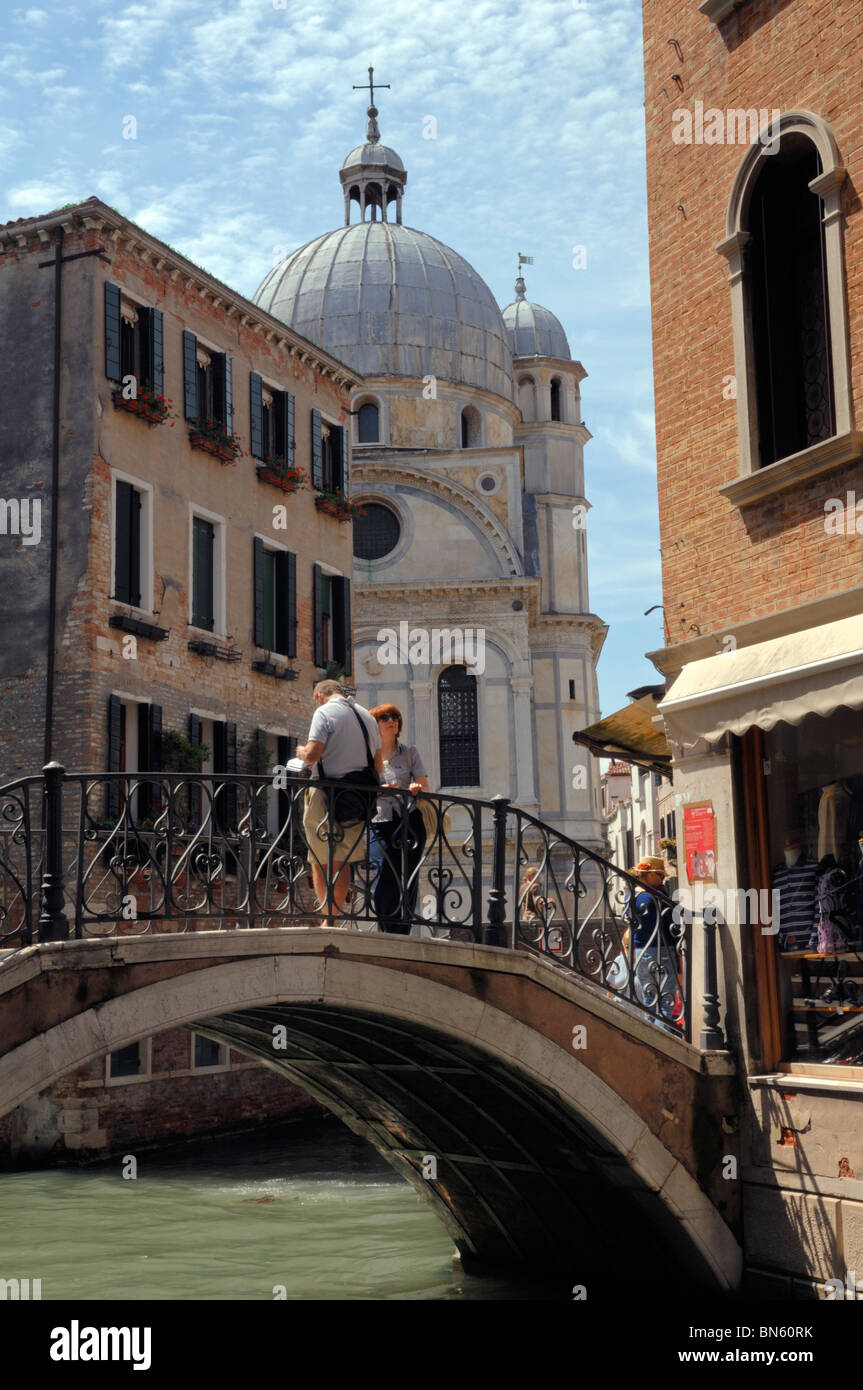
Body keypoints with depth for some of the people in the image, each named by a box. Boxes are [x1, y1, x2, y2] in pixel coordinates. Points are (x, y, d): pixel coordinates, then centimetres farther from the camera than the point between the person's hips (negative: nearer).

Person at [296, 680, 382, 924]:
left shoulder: (324, 712, -5)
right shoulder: (367, 716, 15)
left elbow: (312, 755, -16)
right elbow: (378, 766, 15)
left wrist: (301, 752, 5)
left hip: (327, 797, -5)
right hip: (357, 800, 5)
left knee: (319, 862, 2)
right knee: (342, 862, 11)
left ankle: (328, 920, -3)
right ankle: (335, 918, 11)